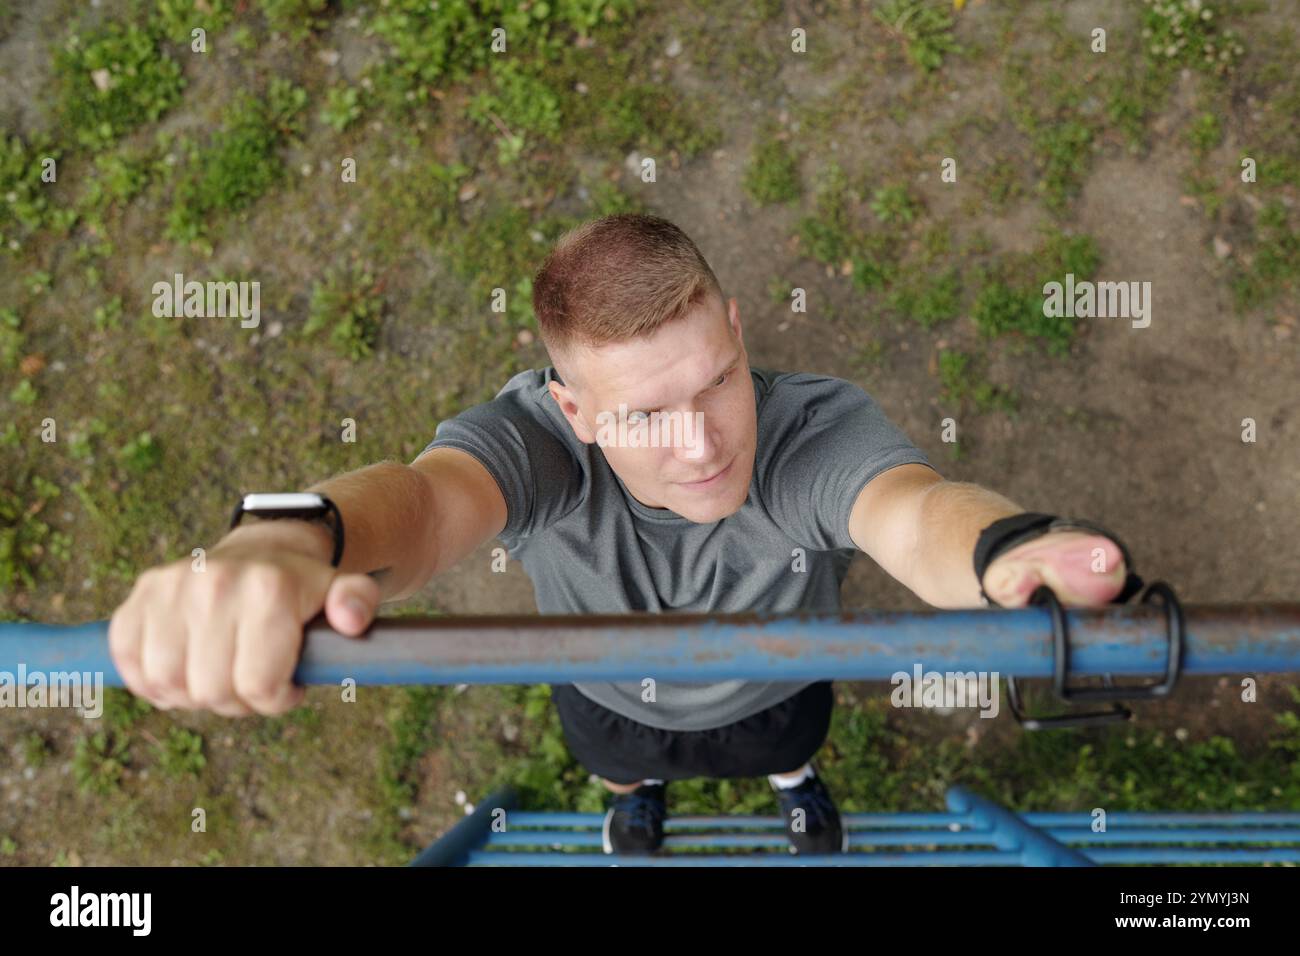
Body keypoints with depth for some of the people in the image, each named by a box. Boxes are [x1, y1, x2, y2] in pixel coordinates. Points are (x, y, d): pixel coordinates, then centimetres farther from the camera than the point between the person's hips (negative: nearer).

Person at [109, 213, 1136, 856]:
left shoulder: (818, 428, -43)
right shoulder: (535, 433, -42)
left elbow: (910, 506, -64)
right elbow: (426, 493, -63)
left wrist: (1003, 550, -90)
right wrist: (285, 546, -88)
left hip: (772, 683, 0)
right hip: (610, 693, 1)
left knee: (788, 747, 36)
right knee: (620, 764, 36)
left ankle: (796, 781, 75)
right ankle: (638, 793, 75)